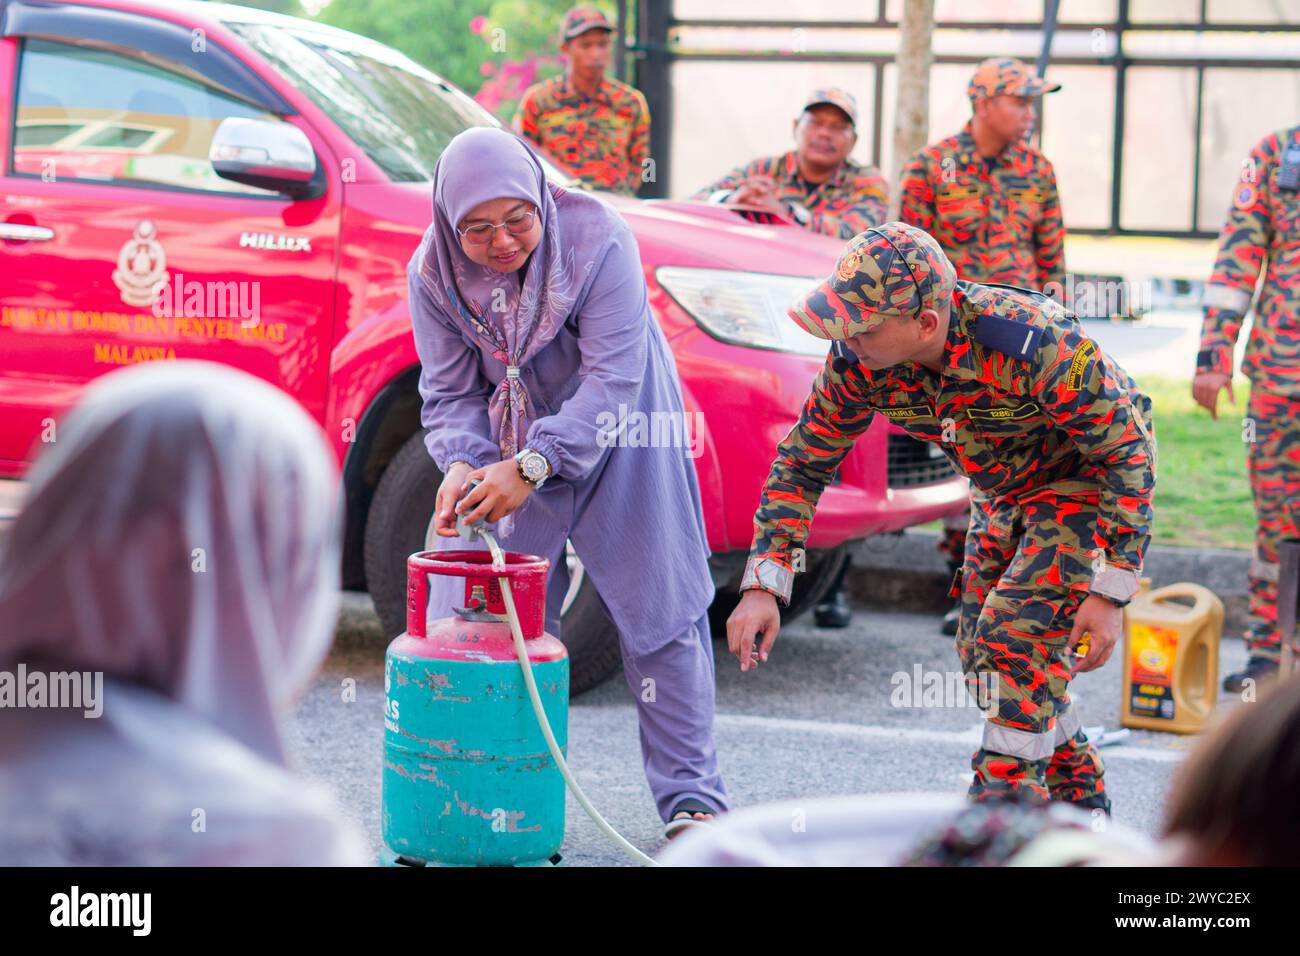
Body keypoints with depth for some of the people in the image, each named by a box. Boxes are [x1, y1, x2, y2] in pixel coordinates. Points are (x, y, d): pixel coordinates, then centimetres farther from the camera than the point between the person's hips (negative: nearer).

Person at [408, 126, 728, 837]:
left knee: (659, 611, -1)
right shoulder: (433, 274, -13)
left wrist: (532, 467, -37)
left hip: (613, 439, -3)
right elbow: (451, 393, -6)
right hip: (509, 449, 3)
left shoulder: (599, 240, -26)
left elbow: (611, 380, -28)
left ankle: (691, 797, 7)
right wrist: (461, 464, -28)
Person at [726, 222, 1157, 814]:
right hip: (1003, 492, 7)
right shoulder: (857, 358, -23)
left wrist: (1109, 593, -29)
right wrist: (762, 586, -18)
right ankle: (1079, 799, 27)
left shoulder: (1037, 346, -40)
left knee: (1018, 637, -20)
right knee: (983, 652, 8)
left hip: (1089, 478, -7)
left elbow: (1129, 453, -29)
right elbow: (803, 460, -9)